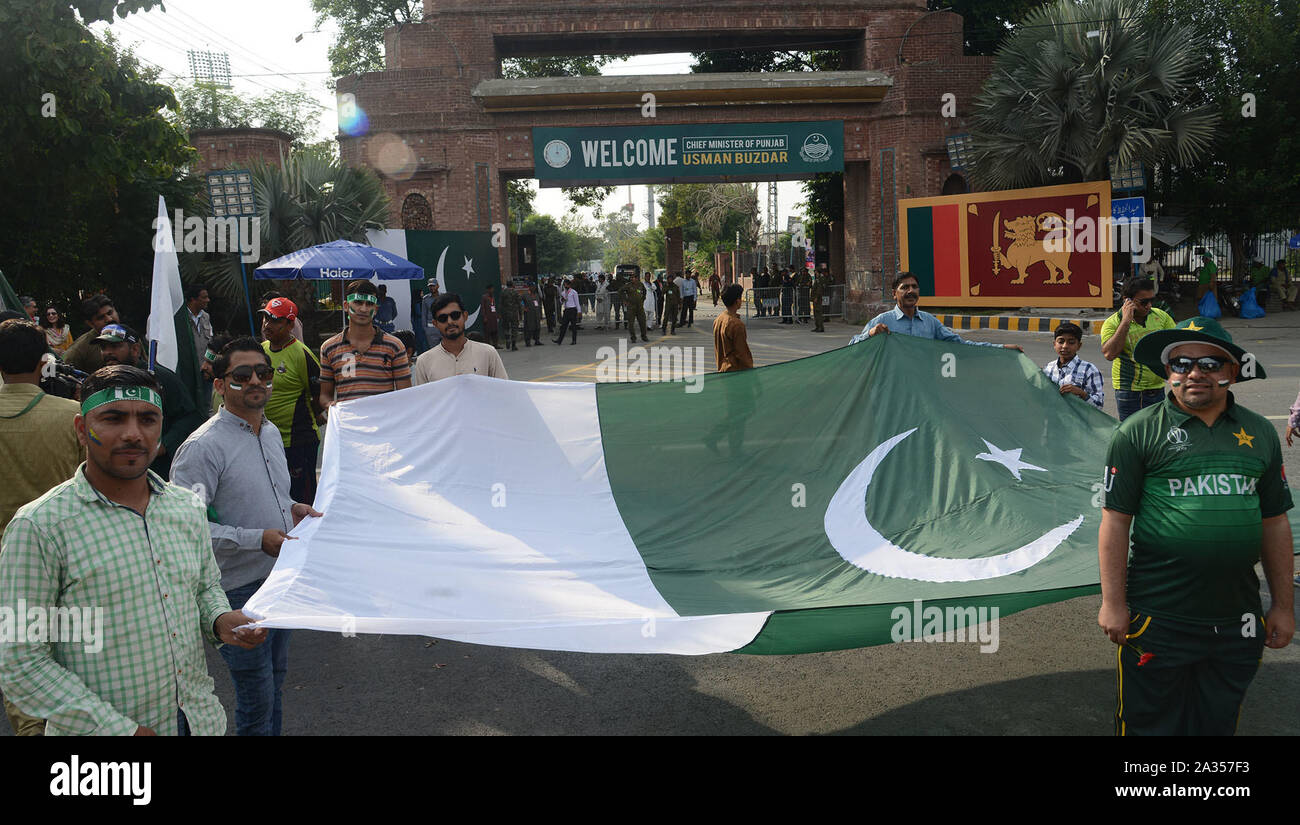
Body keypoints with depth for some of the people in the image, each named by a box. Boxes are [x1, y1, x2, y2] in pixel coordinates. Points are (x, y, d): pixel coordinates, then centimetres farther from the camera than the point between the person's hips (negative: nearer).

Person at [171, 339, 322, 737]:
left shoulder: (271, 432, 9)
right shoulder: (204, 446, -18)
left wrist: (291, 507, 5)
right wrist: (257, 538, -25)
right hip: (241, 588, -8)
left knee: (274, 683, 21)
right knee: (256, 698, 1)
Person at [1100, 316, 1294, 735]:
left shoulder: (1259, 433, 7)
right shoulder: (1140, 431, -6)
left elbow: (1275, 522, 12)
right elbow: (1115, 520, -7)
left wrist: (1284, 605, 11)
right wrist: (1113, 602, -10)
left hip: (1238, 620, 4)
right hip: (1160, 618, -4)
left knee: (1218, 722, 18)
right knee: (1151, 722, 8)